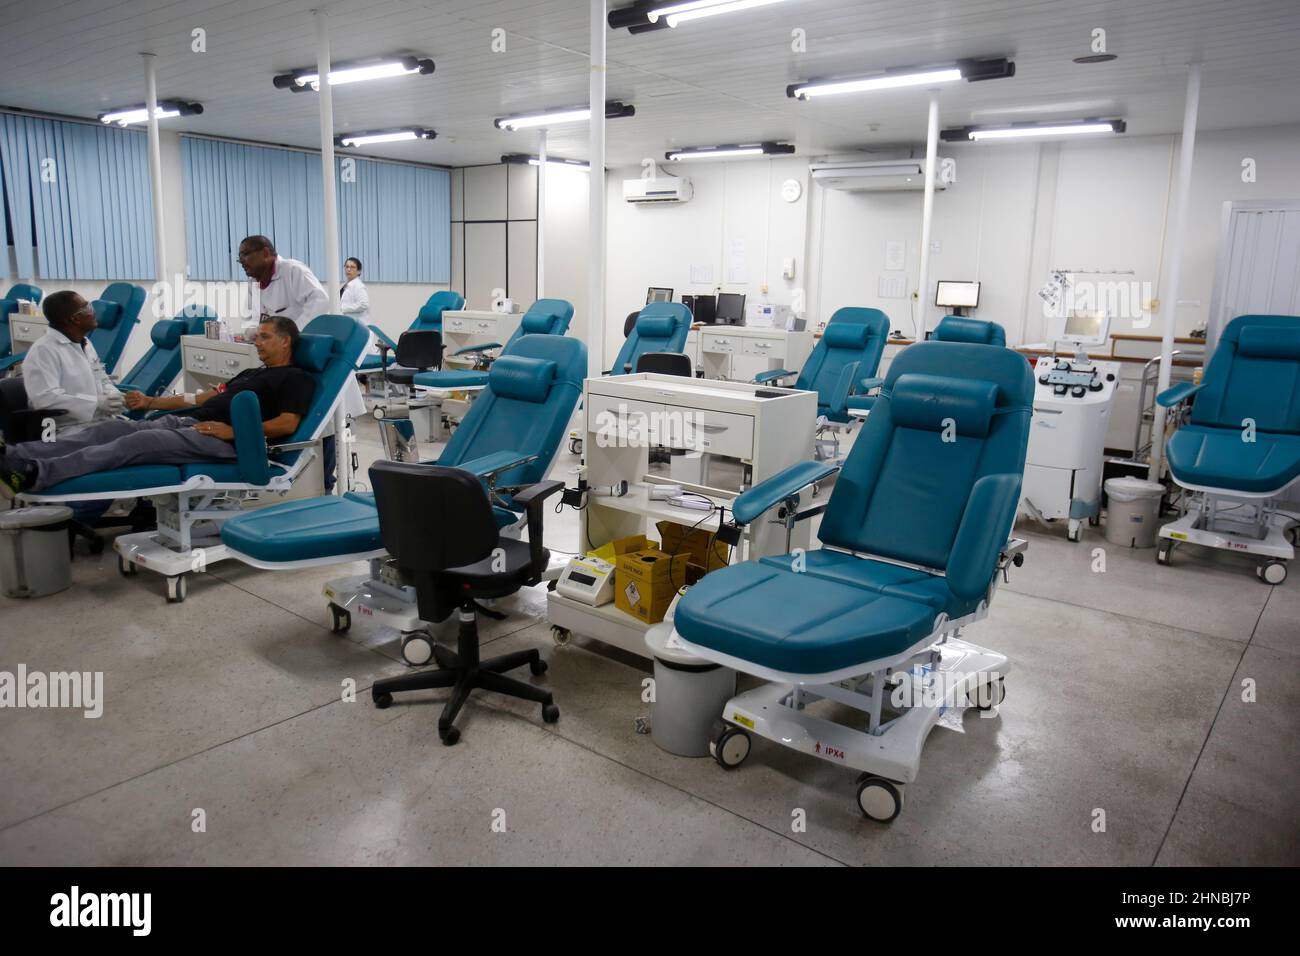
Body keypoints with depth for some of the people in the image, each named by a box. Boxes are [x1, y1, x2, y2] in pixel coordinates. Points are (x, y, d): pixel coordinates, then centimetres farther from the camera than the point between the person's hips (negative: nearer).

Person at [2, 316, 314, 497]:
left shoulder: (296, 379, 3)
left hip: (220, 440, -9)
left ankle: (34, 474, -40)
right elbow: (203, 397, 32)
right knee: (114, 428, -11)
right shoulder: (251, 373, 32)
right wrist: (150, 402, 27)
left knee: (138, 442, -27)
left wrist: (234, 431, -17)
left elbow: (287, 424, -12)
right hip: (188, 420, 9)